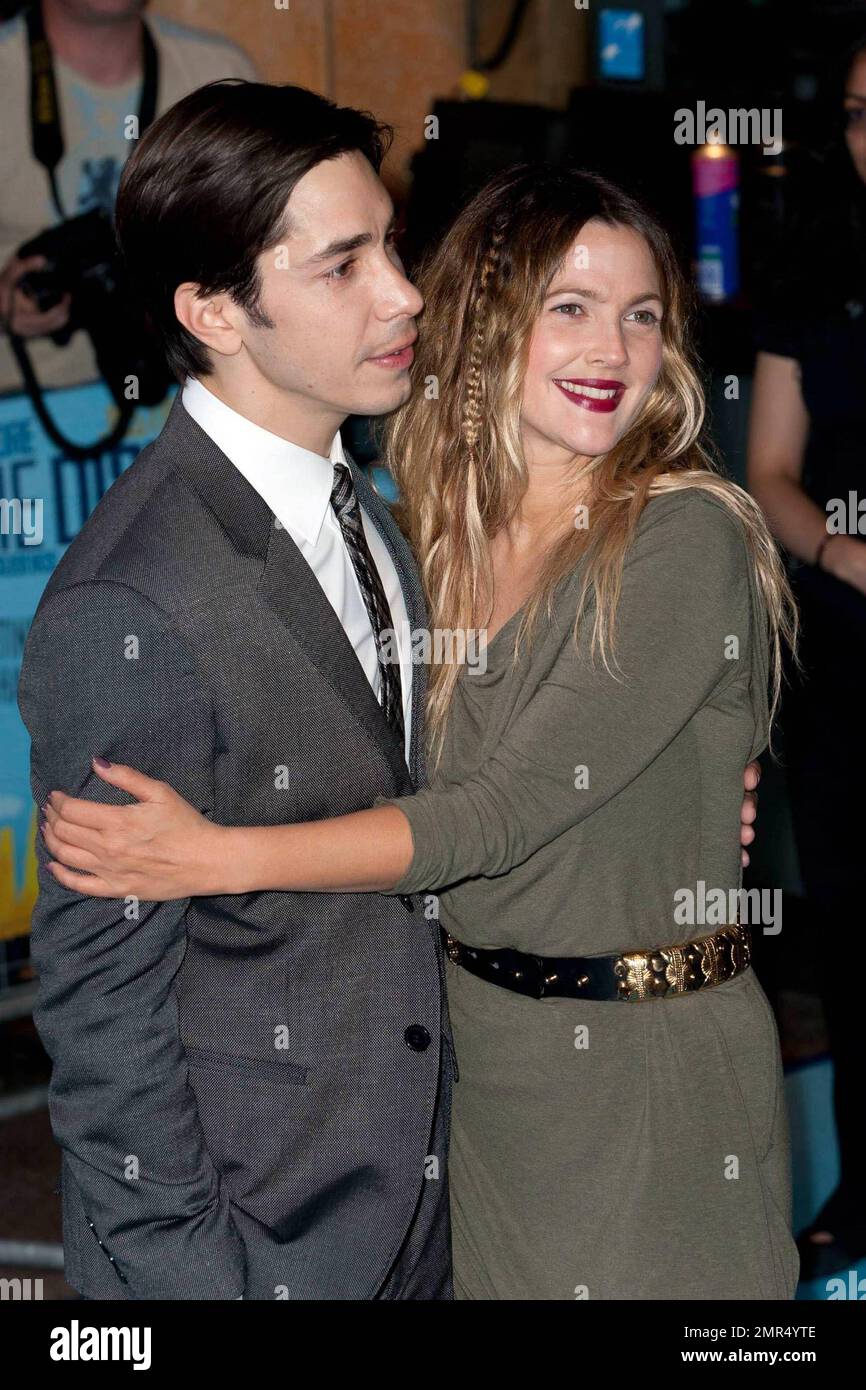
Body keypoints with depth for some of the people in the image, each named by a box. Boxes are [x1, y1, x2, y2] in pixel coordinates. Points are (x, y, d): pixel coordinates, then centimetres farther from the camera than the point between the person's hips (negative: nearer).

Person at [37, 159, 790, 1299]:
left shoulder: (690, 539, -17)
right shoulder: (441, 531, 2)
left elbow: (507, 809, -23)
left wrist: (219, 858, -26)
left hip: (652, 1065, -5)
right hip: (471, 1044, 5)